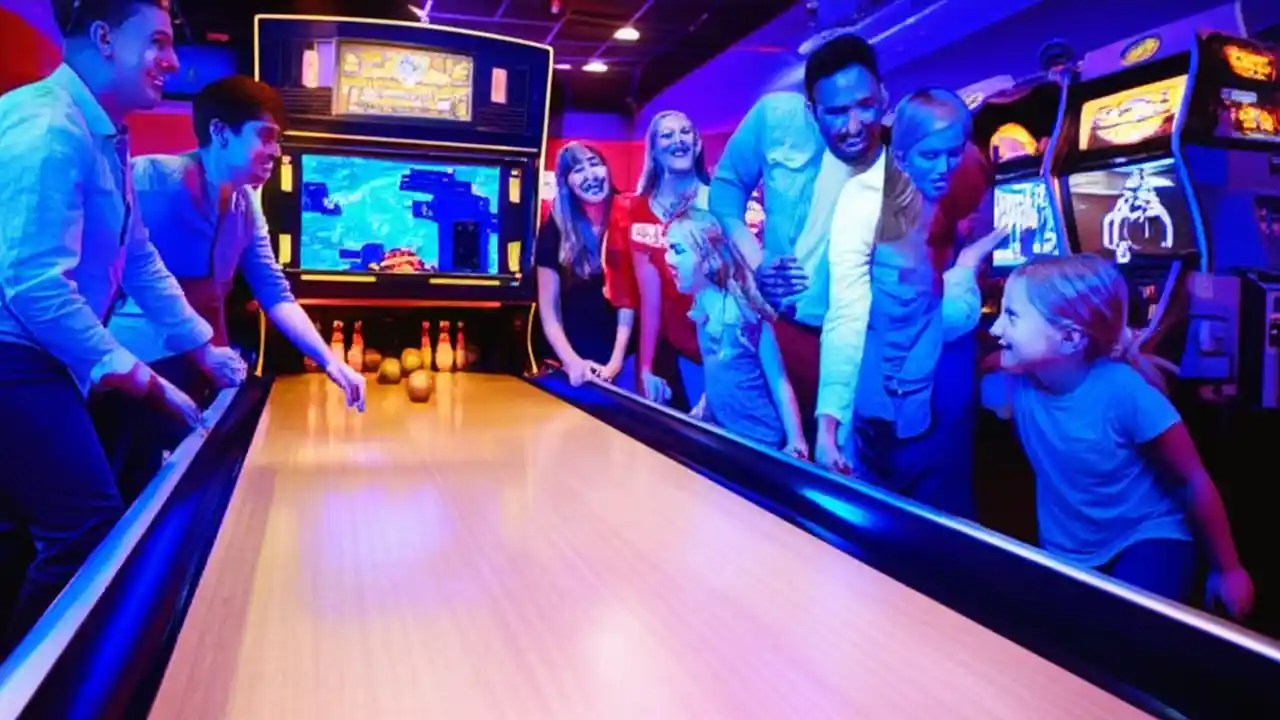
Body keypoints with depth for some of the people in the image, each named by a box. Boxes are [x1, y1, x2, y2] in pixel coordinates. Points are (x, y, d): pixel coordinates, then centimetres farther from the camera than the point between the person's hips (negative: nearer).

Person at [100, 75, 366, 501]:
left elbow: (276, 294, 6)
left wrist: (329, 360, -3)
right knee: (128, 497, 2)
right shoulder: (151, 178, -16)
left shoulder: (246, 203, 5)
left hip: (199, 375, 7)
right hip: (136, 374, -6)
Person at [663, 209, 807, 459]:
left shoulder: (744, 310, -20)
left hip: (760, 441, -7)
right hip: (723, 434, 7)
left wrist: (796, 444, -20)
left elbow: (779, 383, -17)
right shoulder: (703, 309, -1)